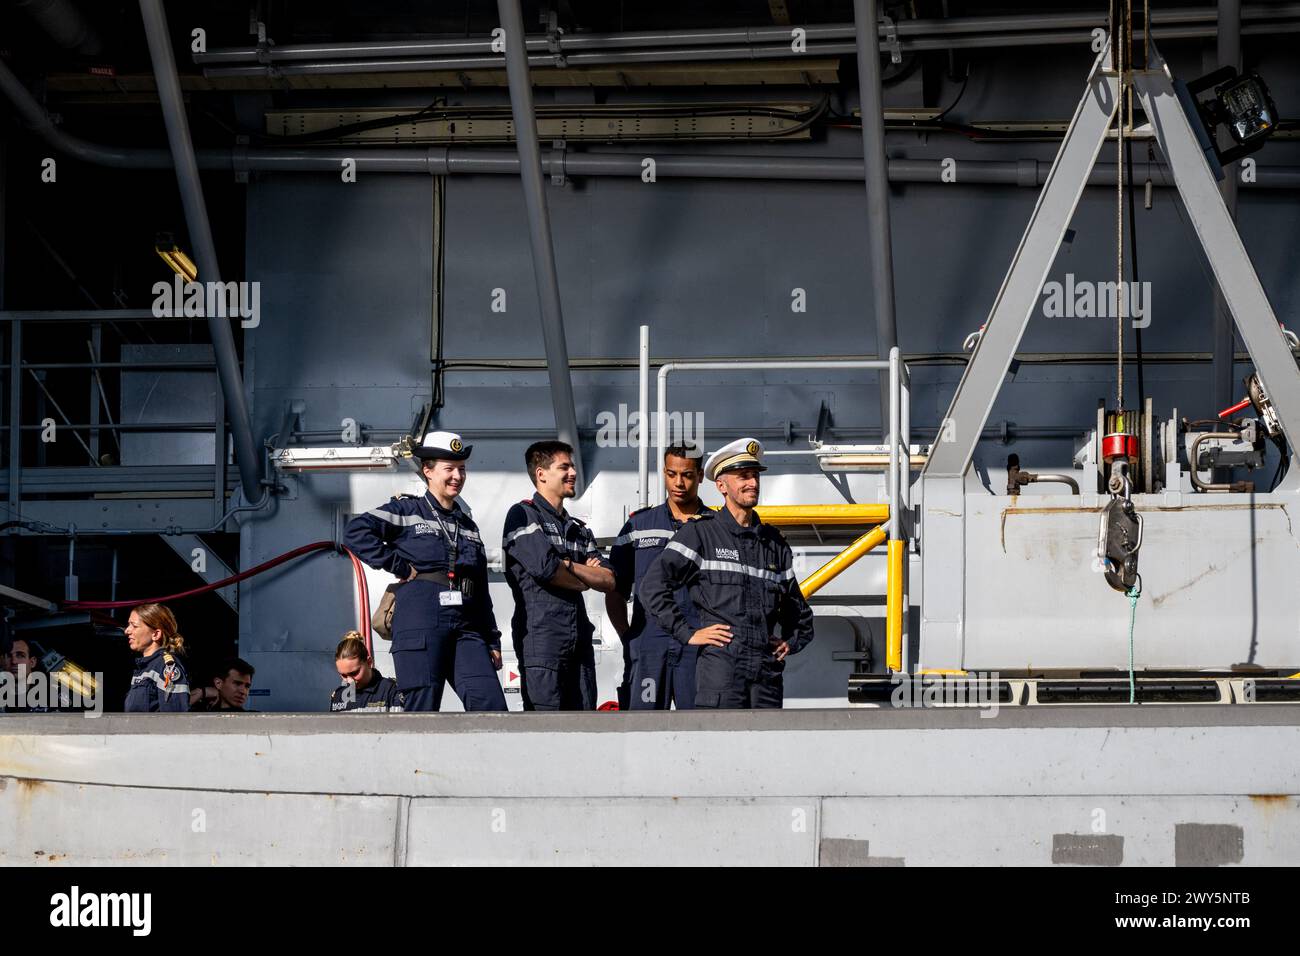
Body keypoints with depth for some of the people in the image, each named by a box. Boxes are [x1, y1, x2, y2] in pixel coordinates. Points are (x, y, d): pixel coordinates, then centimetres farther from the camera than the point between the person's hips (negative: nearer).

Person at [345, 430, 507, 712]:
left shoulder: (468, 526, 25)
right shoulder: (407, 510, 7)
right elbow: (356, 532, -8)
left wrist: (492, 642, 18)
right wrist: (398, 566, -8)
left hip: (466, 627, 5)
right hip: (420, 623, -5)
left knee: (492, 706, -11)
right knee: (423, 710, -9)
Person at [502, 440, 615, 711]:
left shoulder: (578, 529, 22)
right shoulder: (522, 515, 0)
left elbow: (608, 580, 10)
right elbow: (544, 568, -14)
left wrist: (569, 566, -6)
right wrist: (586, 579, 3)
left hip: (579, 639, 7)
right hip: (540, 635, -7)